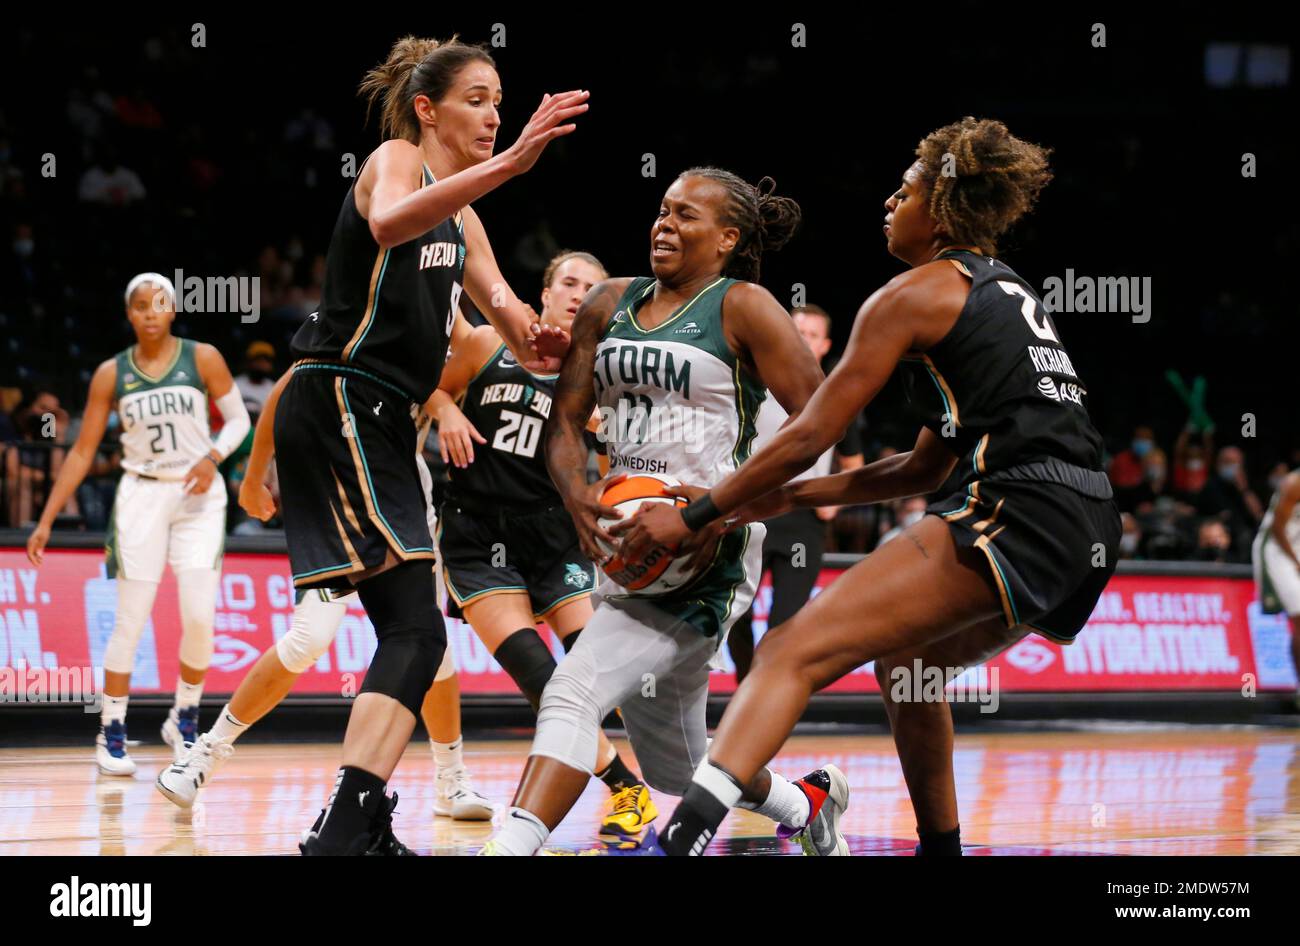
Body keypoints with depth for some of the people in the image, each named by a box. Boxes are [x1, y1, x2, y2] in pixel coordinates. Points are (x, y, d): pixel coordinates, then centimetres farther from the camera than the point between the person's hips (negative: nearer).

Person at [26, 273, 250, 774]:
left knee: (200, 617, -8)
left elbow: (238, 419, 5)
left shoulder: (202, 358, -2)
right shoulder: (112, 374, 1)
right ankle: (111, 733, 7)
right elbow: (83, 451, 4)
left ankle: (183, 720, 13)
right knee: (130, 620, -4)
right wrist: (46, 521, 0)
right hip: (141, 495, 0)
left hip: (198, 495, 0)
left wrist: (213, 457, -16)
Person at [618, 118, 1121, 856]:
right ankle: (941, 848, 40)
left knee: (795, 653, -19)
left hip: (1015, 518, -9)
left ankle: (681, 835, -39)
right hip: (1088, 530, 9)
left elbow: (809, 436, -1)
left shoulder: (914, 295, 2)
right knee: (902, 656, 34)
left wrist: (698, 513, 7)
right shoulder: (1005, 290, 27)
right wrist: (790, 498, 26)